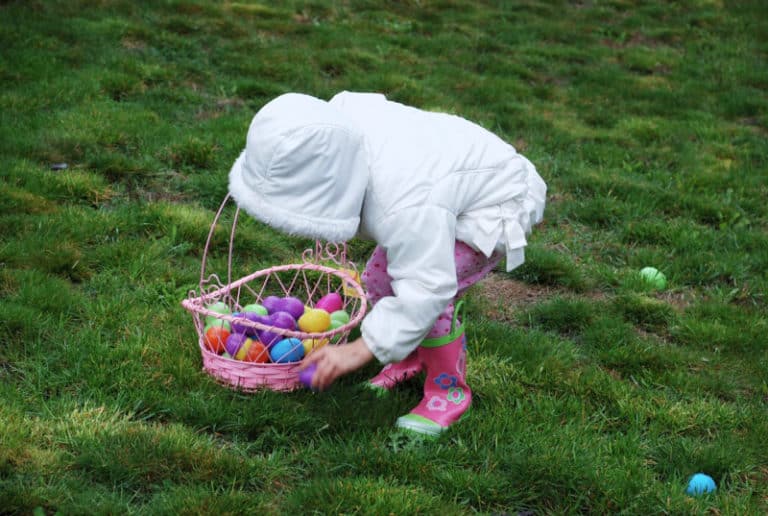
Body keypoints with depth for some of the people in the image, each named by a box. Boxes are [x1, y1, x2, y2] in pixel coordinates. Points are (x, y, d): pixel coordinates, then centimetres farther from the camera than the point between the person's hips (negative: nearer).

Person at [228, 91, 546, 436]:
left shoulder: (404, 207, -45)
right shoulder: (339, 117, -23)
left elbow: (425, 290, -40)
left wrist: (358, 351, -36)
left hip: (494, 207, -9)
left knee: (428, 294, -26)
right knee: (377, 280, 4)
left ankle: (450, 389, -3)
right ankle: (414, 355, 28)